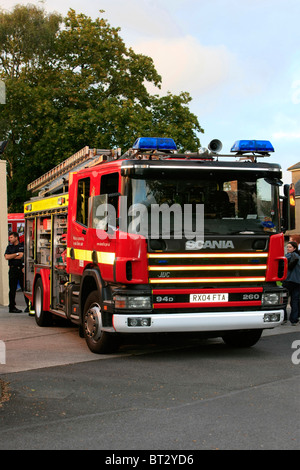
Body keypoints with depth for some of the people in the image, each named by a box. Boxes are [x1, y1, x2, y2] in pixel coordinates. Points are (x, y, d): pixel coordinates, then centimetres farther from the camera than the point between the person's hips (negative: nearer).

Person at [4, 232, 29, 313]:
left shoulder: (22, 246, 6)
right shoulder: (9, 247, 13)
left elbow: (22, 256, -6)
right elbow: (6, 257, -1)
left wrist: (11, 257, -5)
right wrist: (17, 254, -6)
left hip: (21, 269, -2)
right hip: (12, 270, 2)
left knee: (25, 288, -2)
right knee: (12, 289, 4)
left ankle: (29, 306, 2)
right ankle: (12, 307, 9)